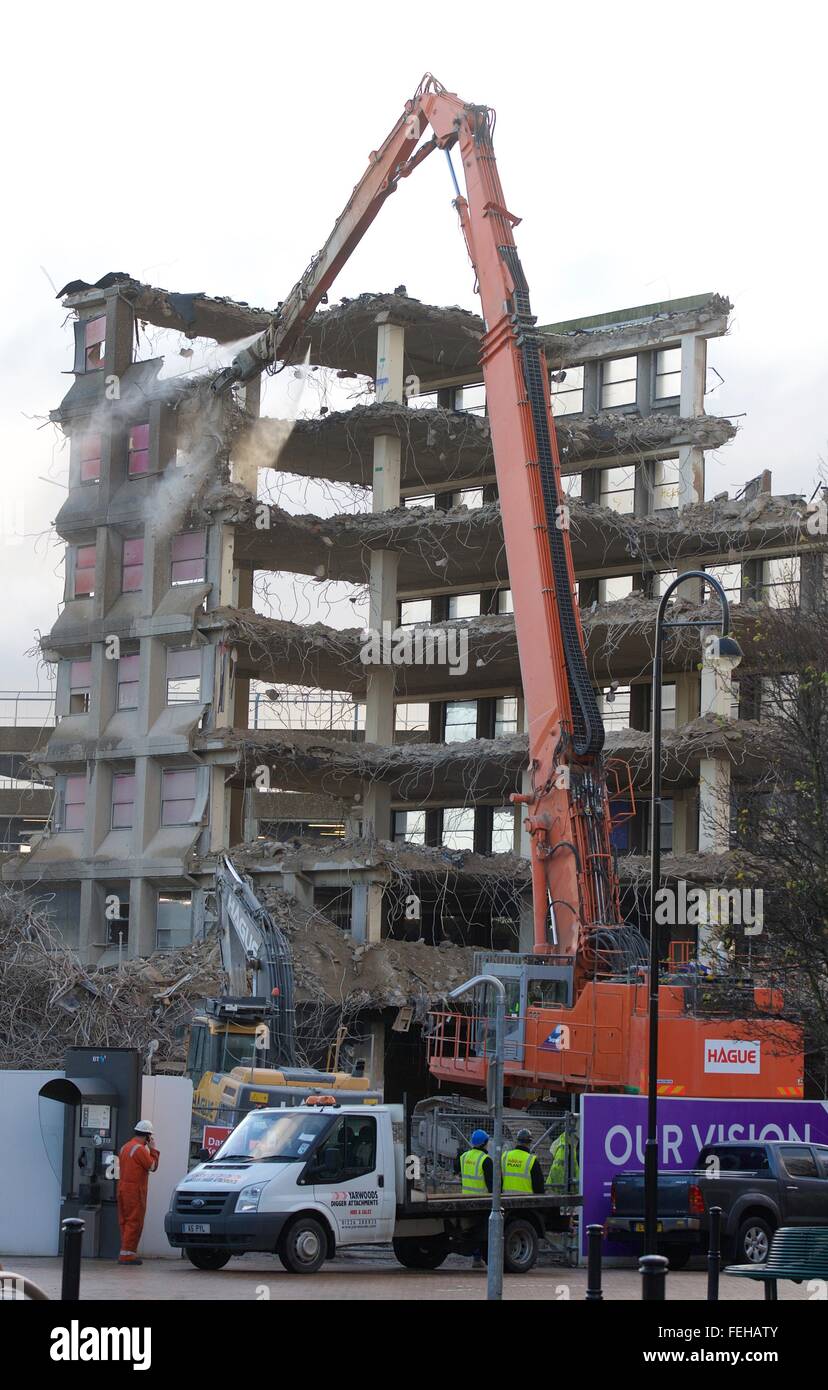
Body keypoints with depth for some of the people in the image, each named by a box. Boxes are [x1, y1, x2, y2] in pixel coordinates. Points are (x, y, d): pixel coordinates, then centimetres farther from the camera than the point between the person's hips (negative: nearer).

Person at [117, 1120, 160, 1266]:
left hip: (123, 1188, 9)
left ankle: (126, 1253, 17)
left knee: (125, 1222, 13)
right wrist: (153, 1149, 1)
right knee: (134, 1222, -6)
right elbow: (153, 1166, -10)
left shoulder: (125, 1147, 15)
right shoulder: (140, 1149, -15)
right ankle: (127, 1254, -9)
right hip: (135, 1190, -9)